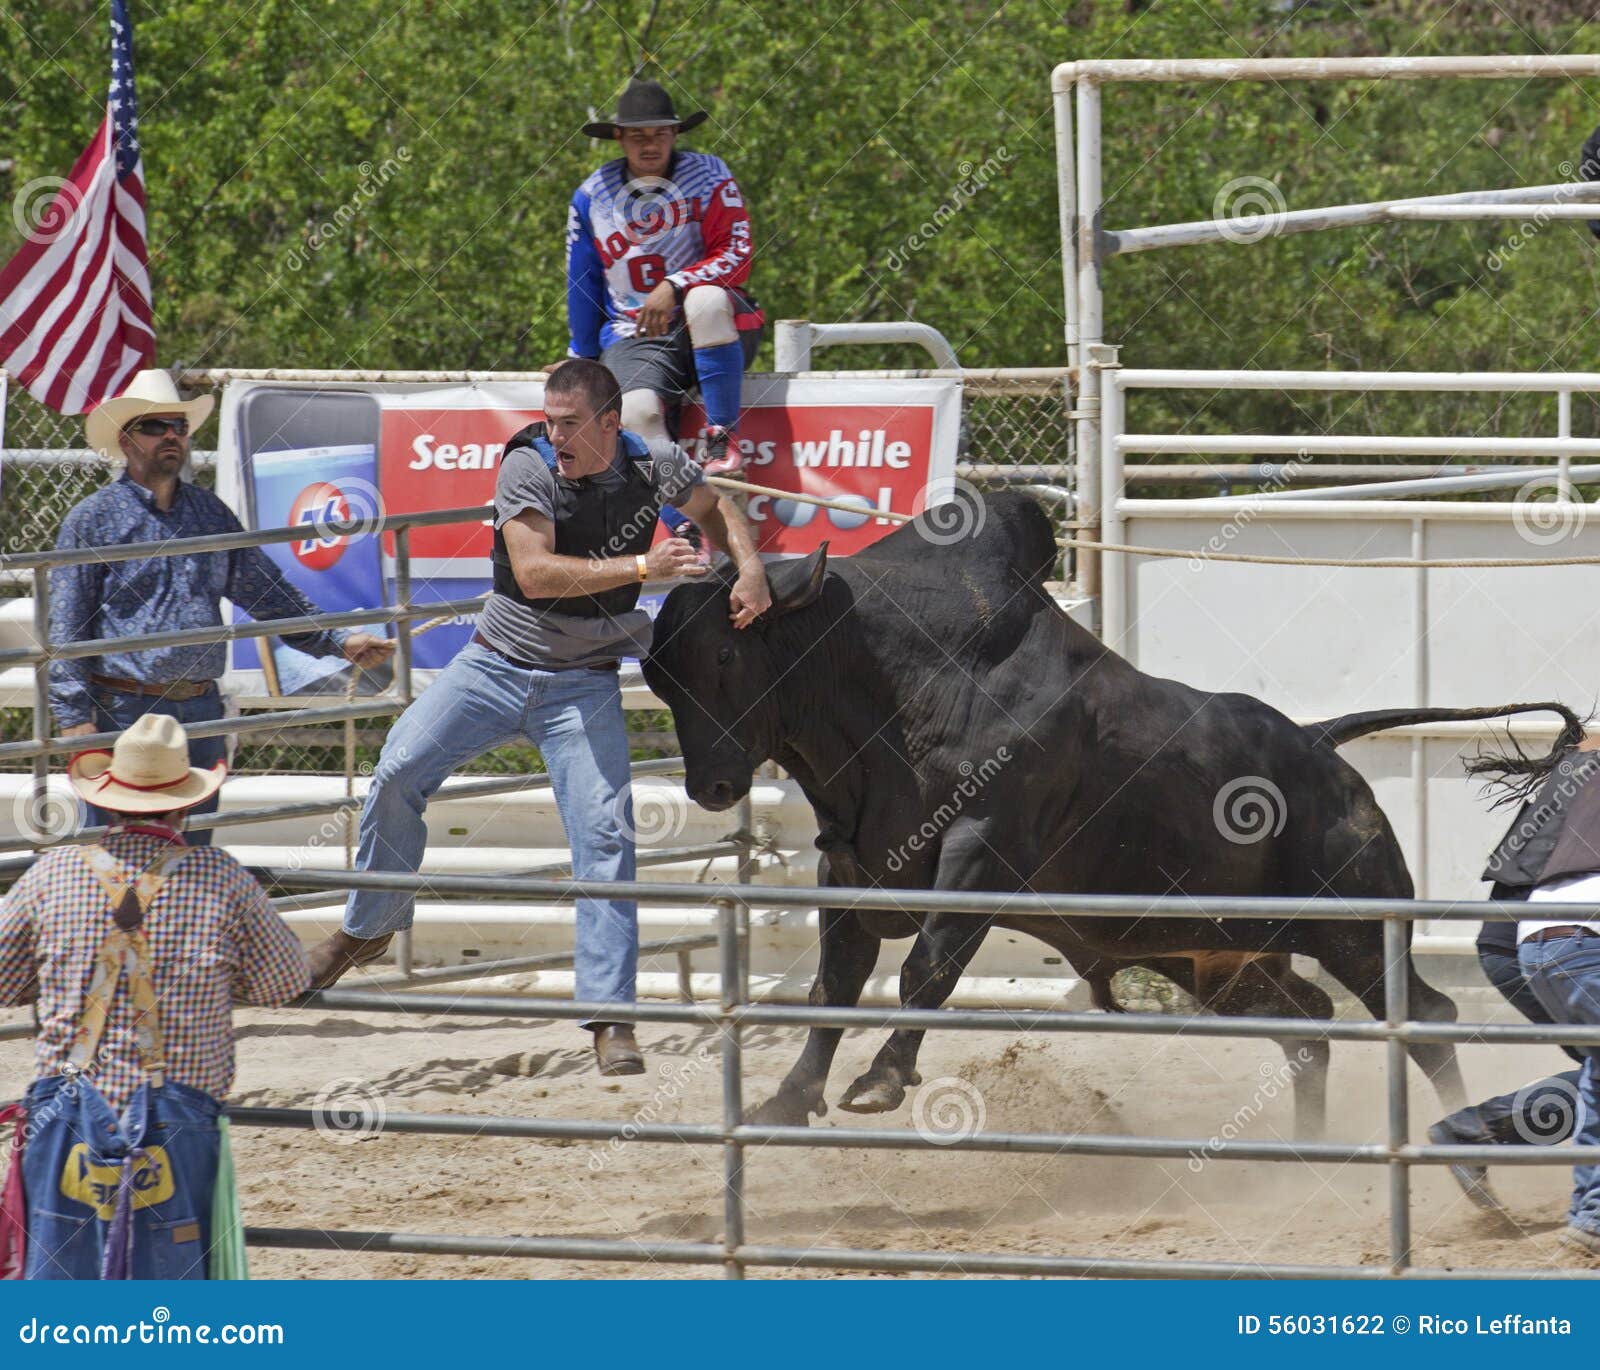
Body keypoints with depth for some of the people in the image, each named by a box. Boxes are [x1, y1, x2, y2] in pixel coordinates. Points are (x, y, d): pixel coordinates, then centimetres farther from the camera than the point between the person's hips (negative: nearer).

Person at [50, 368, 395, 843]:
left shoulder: (210, 513, 15)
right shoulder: (93, 519, -1)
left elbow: (267, 592, 19)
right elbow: (67, 629, -4)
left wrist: (337, 641, 9)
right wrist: (73, 717, -12)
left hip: (201, 712, 5)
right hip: (122, 710, -5)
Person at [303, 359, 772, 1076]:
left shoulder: (653, 465, -7)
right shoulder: (527, 466, -15)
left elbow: (718, 510, 12)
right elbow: (533, 570, -27)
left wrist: (749, 569, -8)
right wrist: (639, 567, -34)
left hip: (582, 685, 1)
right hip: (494, 664, -1)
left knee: (605, 832, -12)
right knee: (398, 770, -14)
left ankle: (611, 1018, -9)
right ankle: (367, 928, 10)